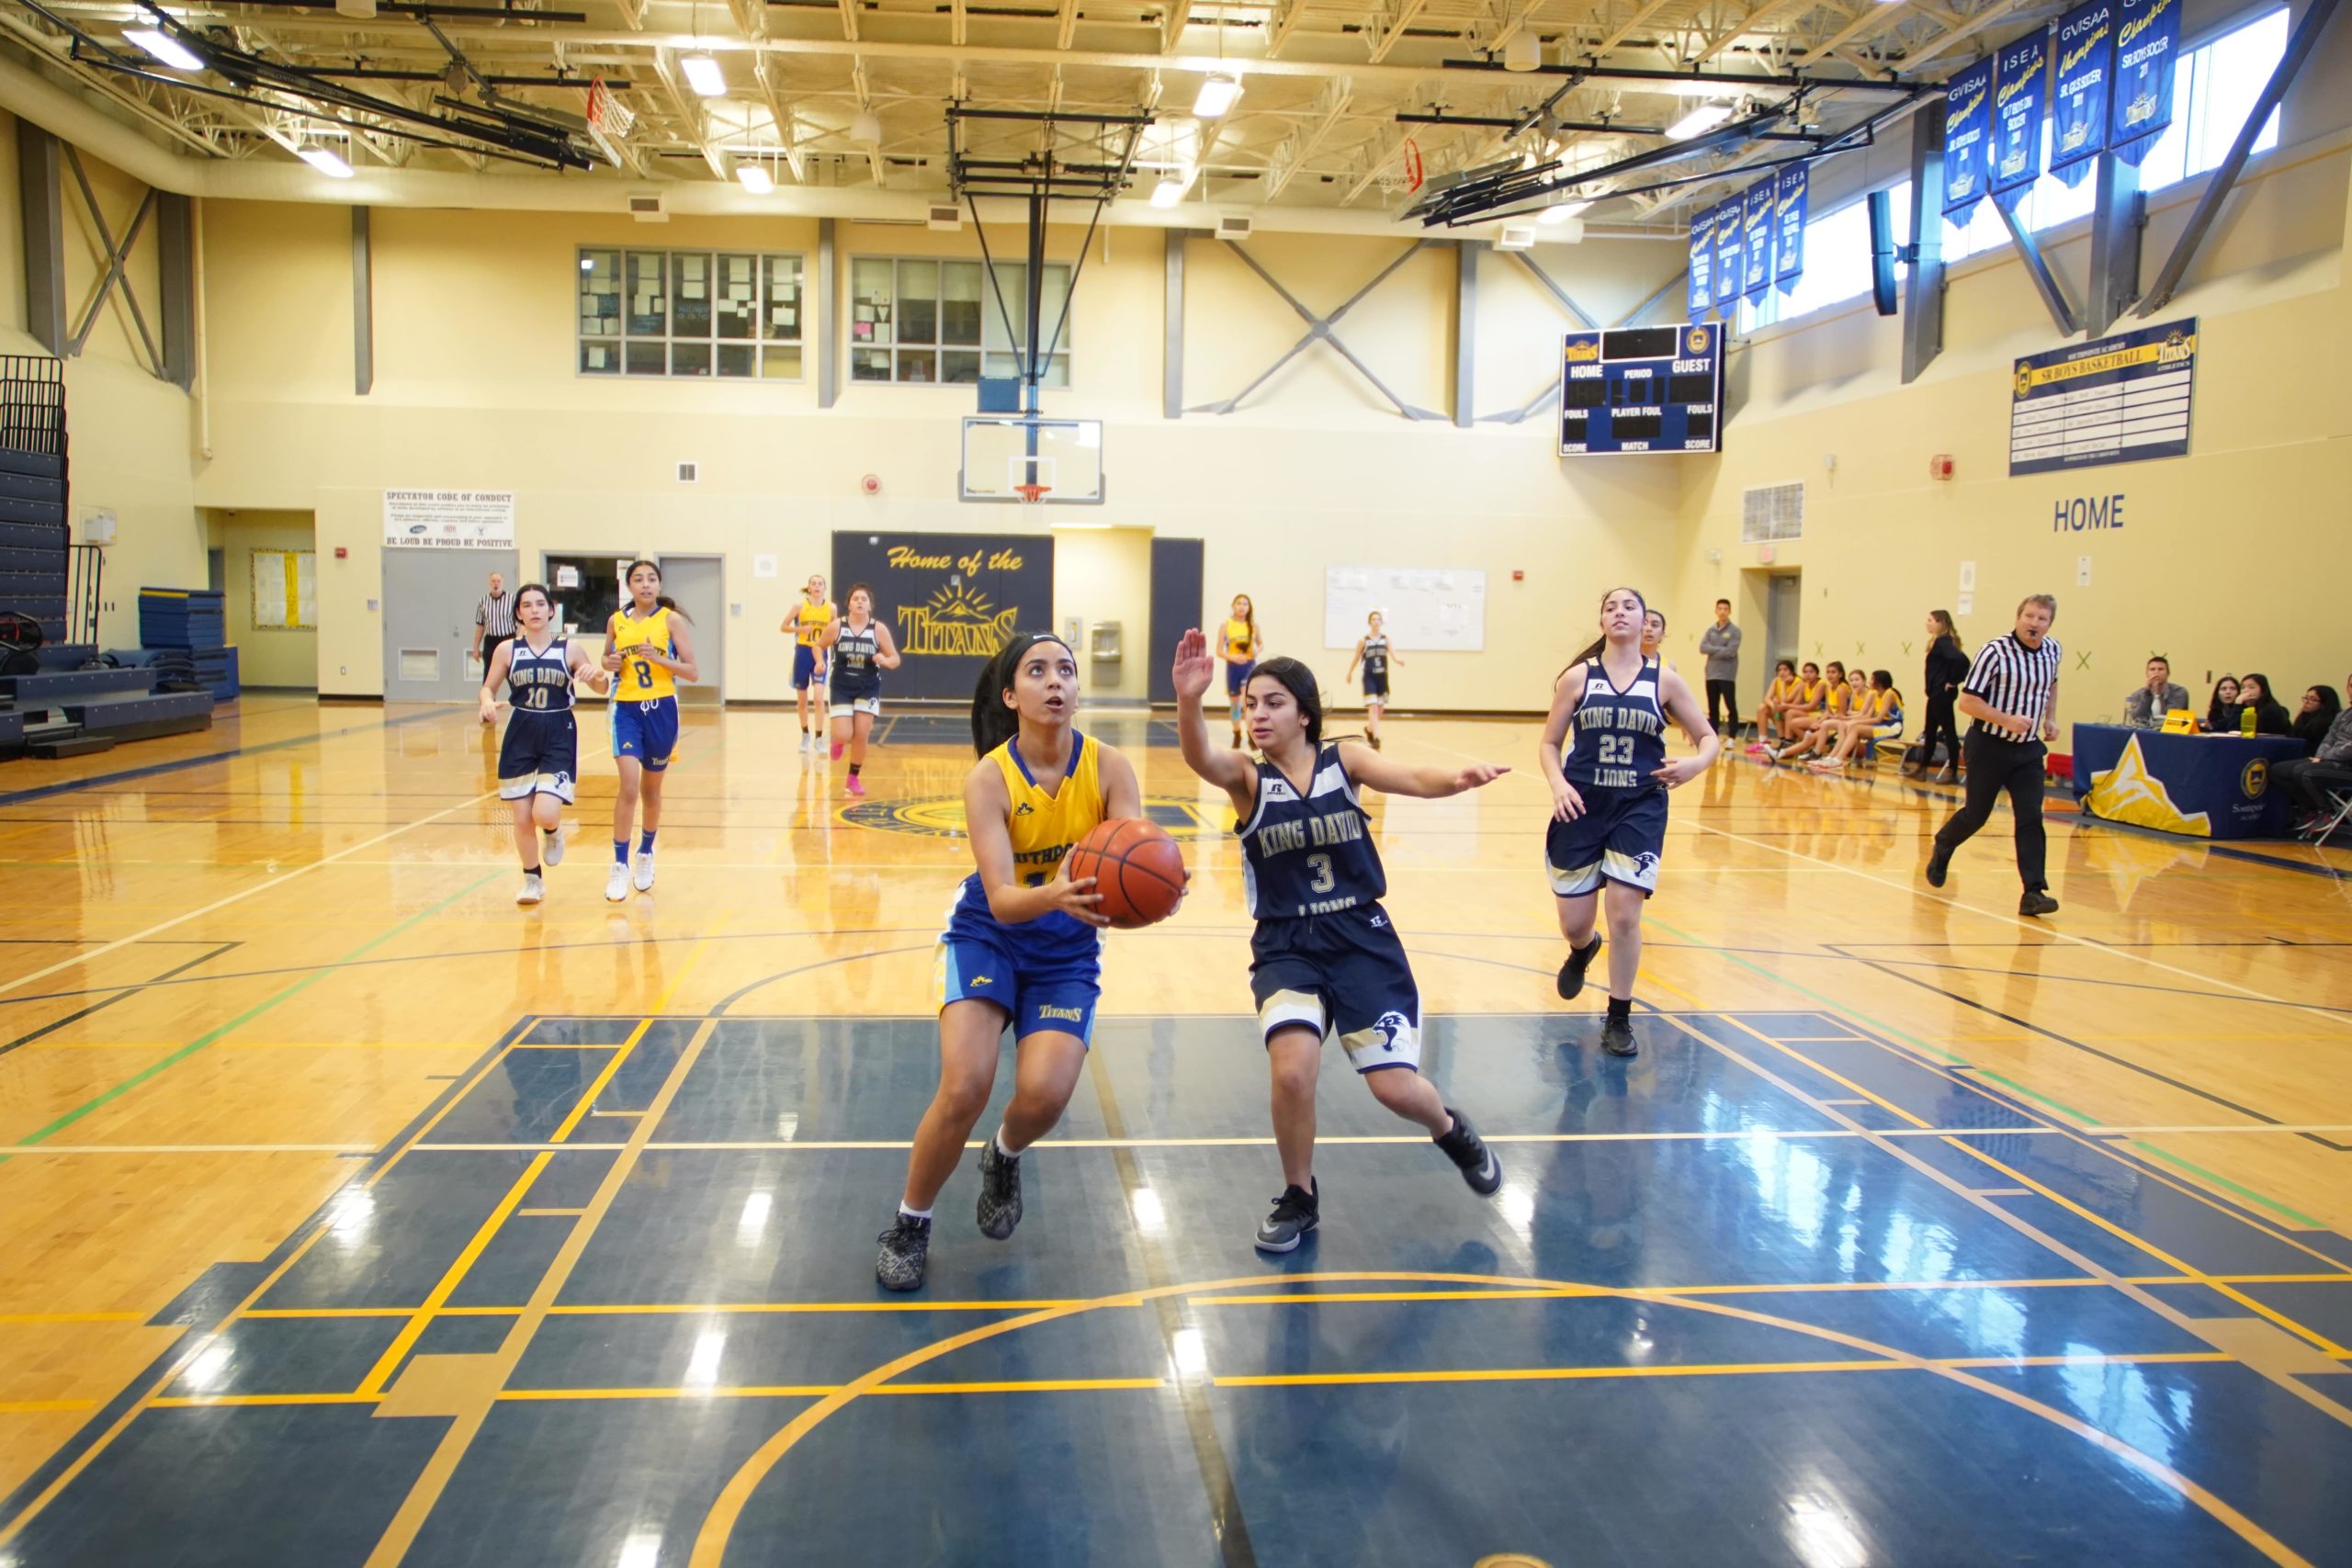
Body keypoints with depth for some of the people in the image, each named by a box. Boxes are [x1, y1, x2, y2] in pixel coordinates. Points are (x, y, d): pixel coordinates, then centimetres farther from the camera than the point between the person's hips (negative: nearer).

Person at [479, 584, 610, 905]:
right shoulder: (506, 649, 2)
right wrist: (487, 703, -14)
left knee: (545, 814, -16)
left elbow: (602, 688, 7)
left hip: (559, 737, -2)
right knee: (522, 819, 4)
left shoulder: (570, 649, 0)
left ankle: (554, 833, 21)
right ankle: (532, 880, 25)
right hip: (520, 737, 2)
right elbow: (488, 688, 9)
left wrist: (597, 675, -16)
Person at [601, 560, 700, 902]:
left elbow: (693, 671, -5)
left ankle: (646, 854, 35)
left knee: (651, 789, 14)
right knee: (629, 787, -14)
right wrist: (611, 662, -3)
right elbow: (607, 659, 20)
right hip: (627, 708, 0)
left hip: (662, 709, 0)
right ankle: (620, 866, -4)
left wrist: (658, 658, -19)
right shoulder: (616, 620, 4)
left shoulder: (671, 619, -4)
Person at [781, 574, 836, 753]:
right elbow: (784, 627, 1)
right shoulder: (800, 606, -4)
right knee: (802, 700, 10)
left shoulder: (831, 608, -1)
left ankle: (818, 738, -10)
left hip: (820, 655, -1)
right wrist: (800, 629, -15)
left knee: (818, 697, -15)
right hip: (803, 653, 1)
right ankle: (805, 735, 29)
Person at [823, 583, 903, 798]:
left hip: (868, 688, 0)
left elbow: (895, 659, -3)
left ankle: (854, 778, 17)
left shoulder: (879, 629, -8)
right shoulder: (836, 626, -7)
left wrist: (884, 661, -25)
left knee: (861, 735, -2)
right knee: (844, 736, -9)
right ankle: (838, 741, 31)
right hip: (842, 688, 0)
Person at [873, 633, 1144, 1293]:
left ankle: (1004, 1157, 20)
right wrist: (1055, 896, -50)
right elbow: (1001, 899, -28)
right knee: (965, 1087, -19)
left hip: (1067, 950, 1)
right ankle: (909, 1224, 9)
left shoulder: (1108, 767, -14)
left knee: (1044, 1094, -18)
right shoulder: (988, 778, -19)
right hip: (987, 934, -1)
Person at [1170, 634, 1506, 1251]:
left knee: (1396, 1087, -4)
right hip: (1286, 947, 0)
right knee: (1291, 1072, -23)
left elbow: (1412, 779, -16)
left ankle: (1451, 1131, 34)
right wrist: (1189, 700, -48)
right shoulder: (1247, 778, -5)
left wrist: (1458, 778, -39)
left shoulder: (1344, 759, -1)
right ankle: (1299, 1199, 6)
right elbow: (1200, 759, -26)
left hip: (1362, 938, 0)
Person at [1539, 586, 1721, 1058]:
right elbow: (1549, 743, 3)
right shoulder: (1577, 677, 0)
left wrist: (1696, 764, -17)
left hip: (1640, 809, 0)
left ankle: (1619, 1018, 13)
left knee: (1624, 915, -9)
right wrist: (1558, 784, -15)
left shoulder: (1664, 681, 1)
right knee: (1574, 923, 6)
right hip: (1582, 806, 1)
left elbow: (1710, 738, 5)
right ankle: (1583, 950, 46)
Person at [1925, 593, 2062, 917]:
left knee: (2031, 818, -6)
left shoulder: (2051, 650, 4)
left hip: (2029, 749, 4)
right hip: (1990, 746, -4)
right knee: (1975, 814, 6)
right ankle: (1941, 848, 37)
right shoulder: (1995, 653, -15)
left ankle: (2034, 893, -9)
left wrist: (2050, 718, 13)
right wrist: (2006, 720, -26)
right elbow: (1967, 701, -17)